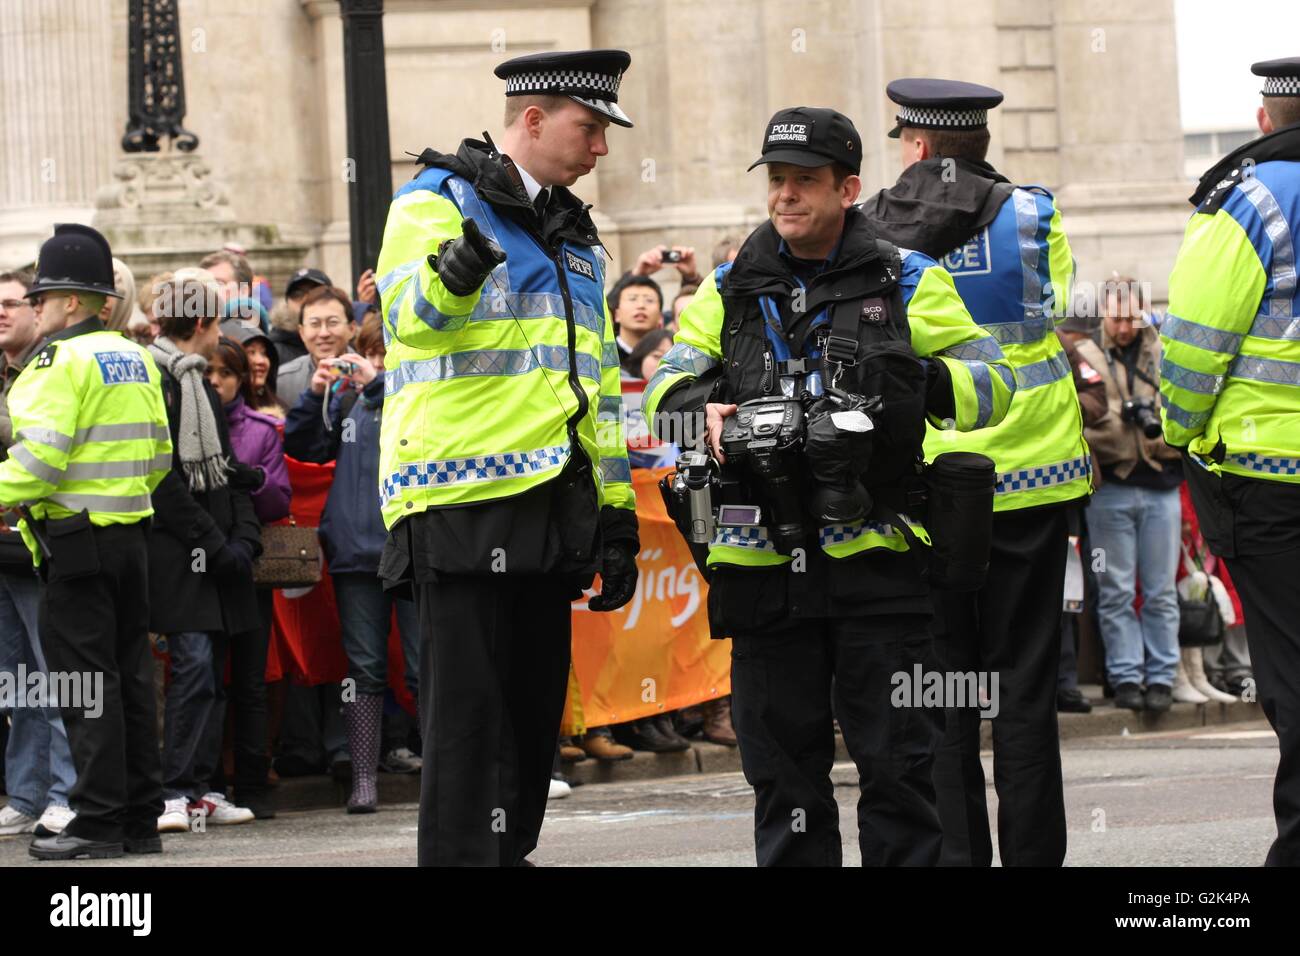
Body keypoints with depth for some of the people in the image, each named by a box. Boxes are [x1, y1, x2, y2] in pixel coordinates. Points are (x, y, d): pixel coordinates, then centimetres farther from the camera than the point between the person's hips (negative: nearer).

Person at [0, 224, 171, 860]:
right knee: (130, 677, 10)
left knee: (86, 681, -5)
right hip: (129, 533, 8)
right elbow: (160, 455, 18)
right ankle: (141, 819, 13)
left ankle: (99, 823, -5)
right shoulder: (135, 359, 14)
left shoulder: (62, 359, -12)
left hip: (76, 538, -8)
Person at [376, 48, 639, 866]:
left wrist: (618, 514, 19)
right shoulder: (437, 201, -1)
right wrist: (458, 262, -41)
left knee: (535, 706, 9)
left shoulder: (575, 235, 22)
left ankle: (510, 849, 17)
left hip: (554, 506, 7)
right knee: (470, 711, -8)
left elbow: (598, 379, 25)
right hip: (466, 504, -7)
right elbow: (410, 315, -19)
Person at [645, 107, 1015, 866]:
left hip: (874, 557, -3)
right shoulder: (730, 291, 13)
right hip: (765, 566, 3)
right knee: (783, 768, 10)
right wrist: (699, 407, -15)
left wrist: (924, 381, -17)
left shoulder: (906, 282, 5)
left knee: (897, 764, 0)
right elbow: (667, 383, 8)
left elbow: (992, 381, 4)